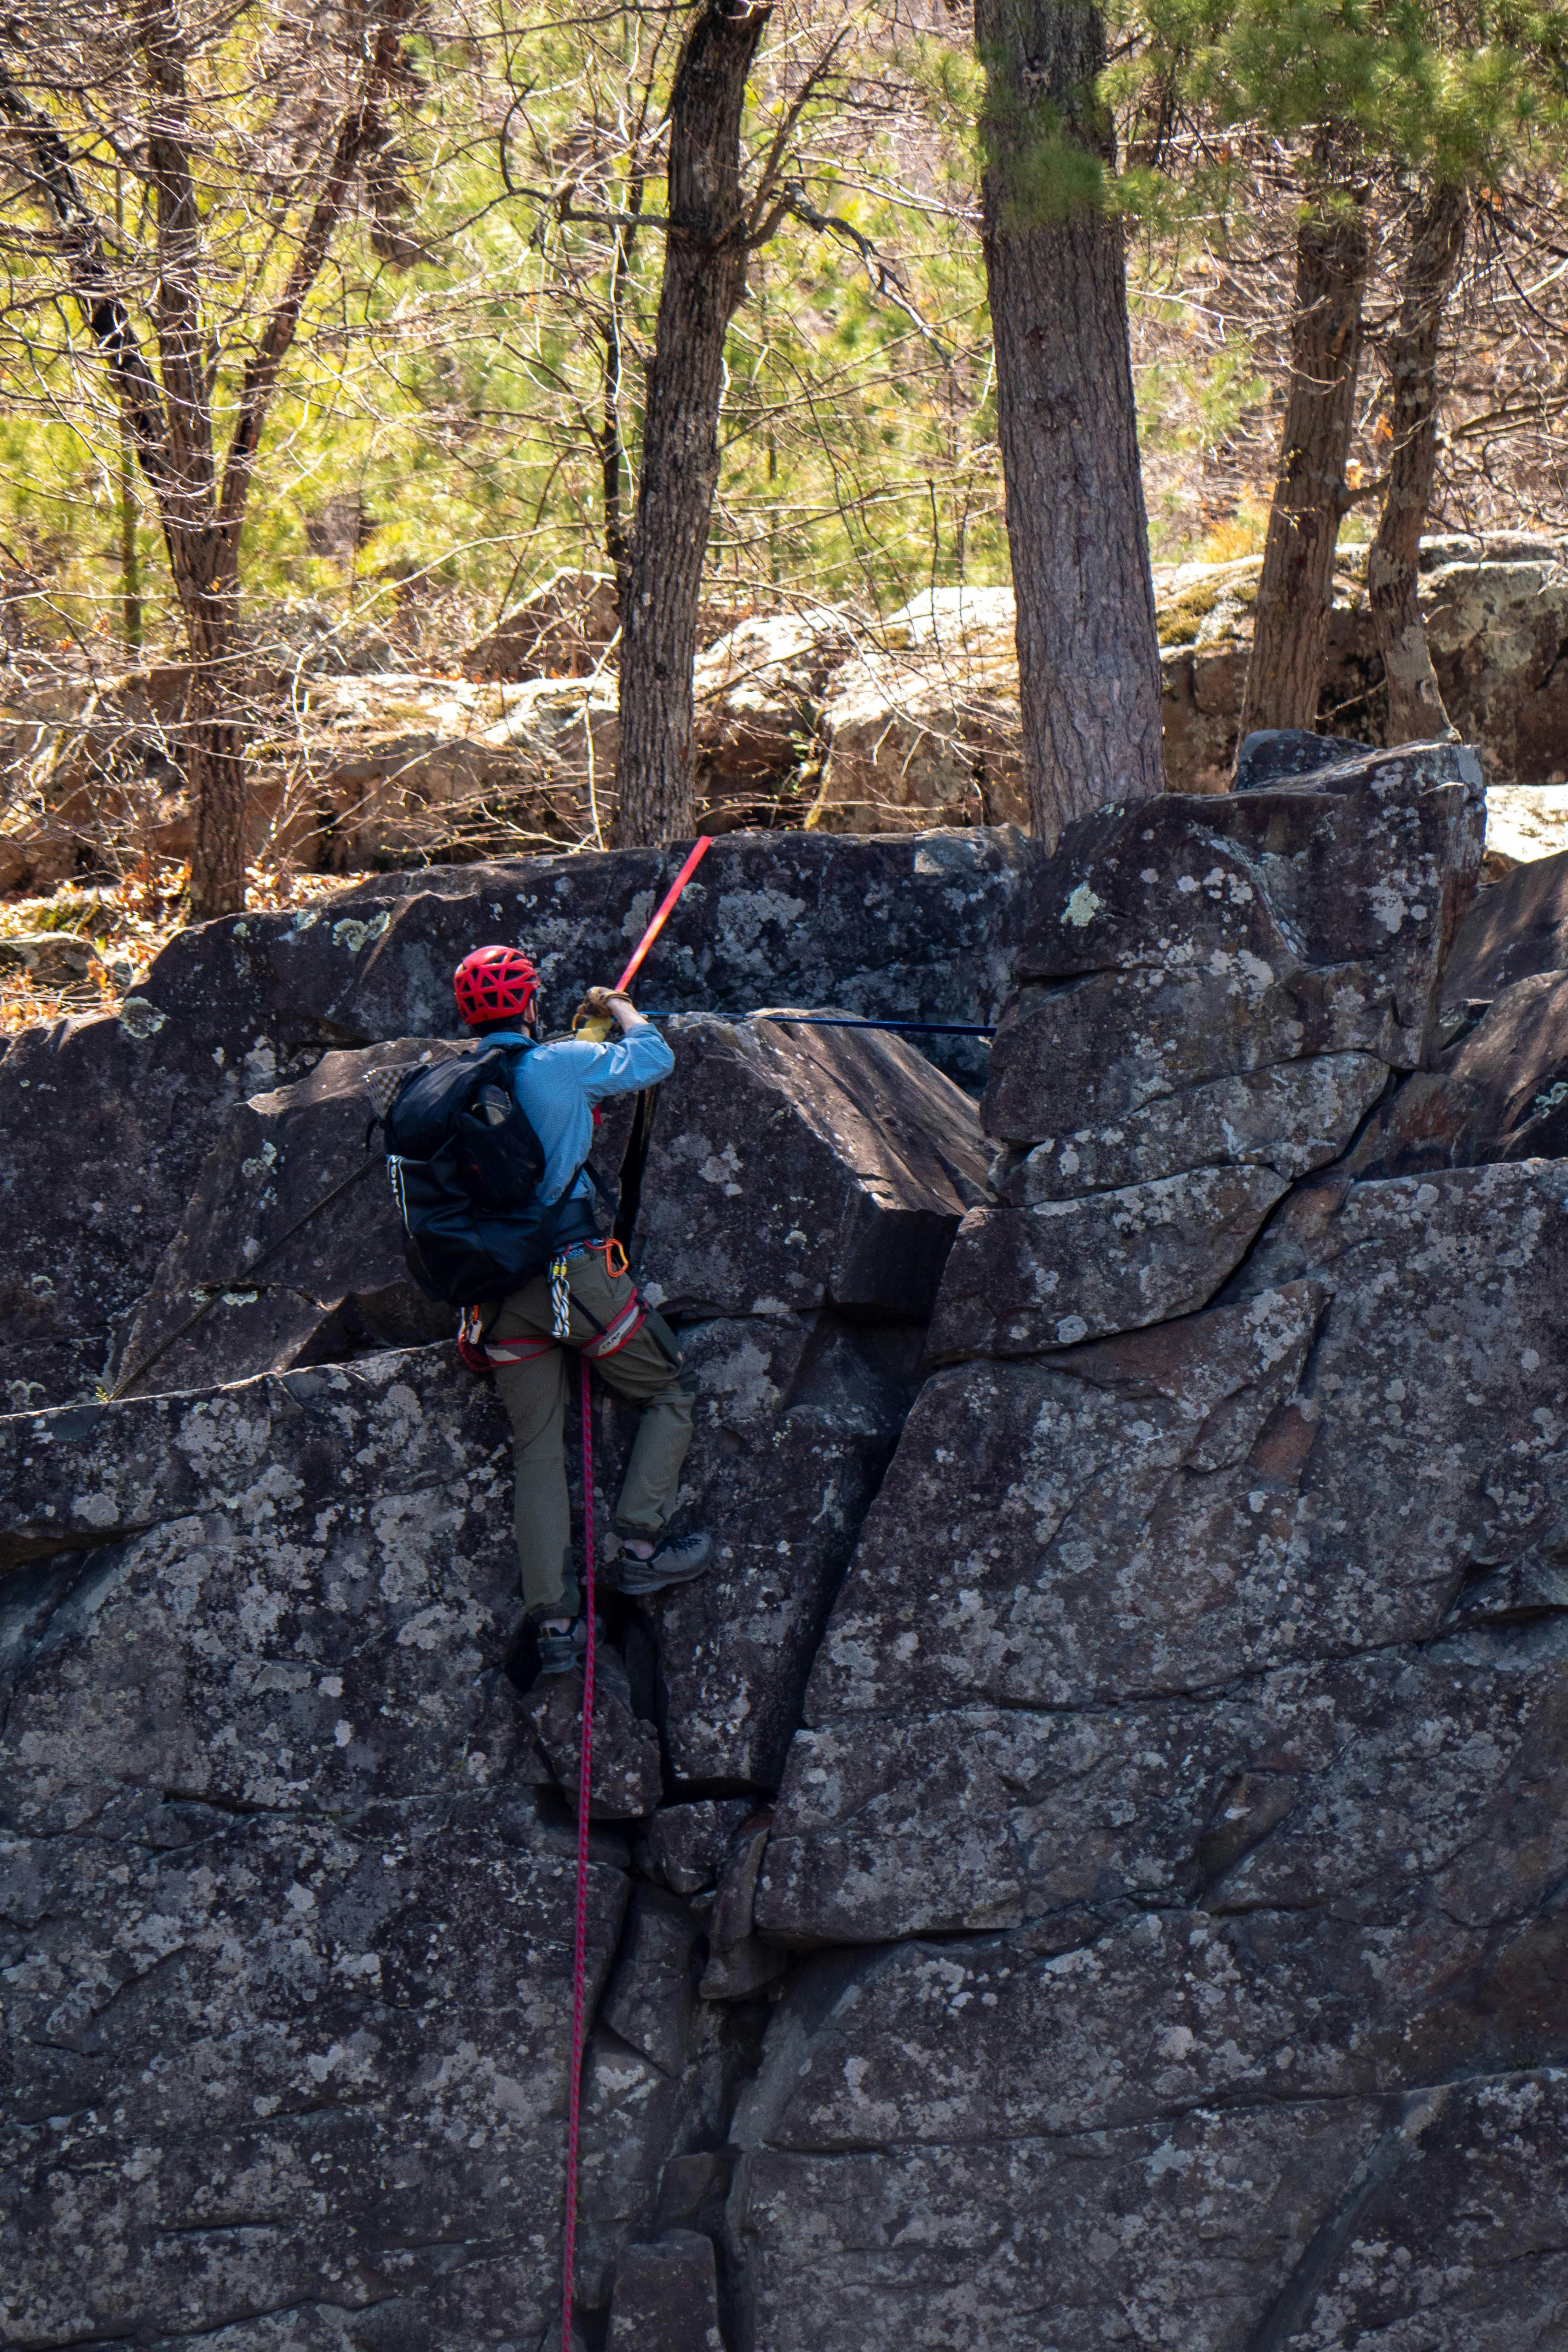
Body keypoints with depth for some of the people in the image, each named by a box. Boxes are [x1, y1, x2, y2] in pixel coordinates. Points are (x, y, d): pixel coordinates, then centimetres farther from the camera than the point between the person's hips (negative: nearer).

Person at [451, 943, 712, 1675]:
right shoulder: (562, 1065, -6)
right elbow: (654, 1059, 7)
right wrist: (617, 1008, 26)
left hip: (499, 1286, 5)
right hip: (575, 1271, -5)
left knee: (537, 1452, 8)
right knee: (670, 1393, 15)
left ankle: (552, 1621, 4)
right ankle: (640, 1544, 6)